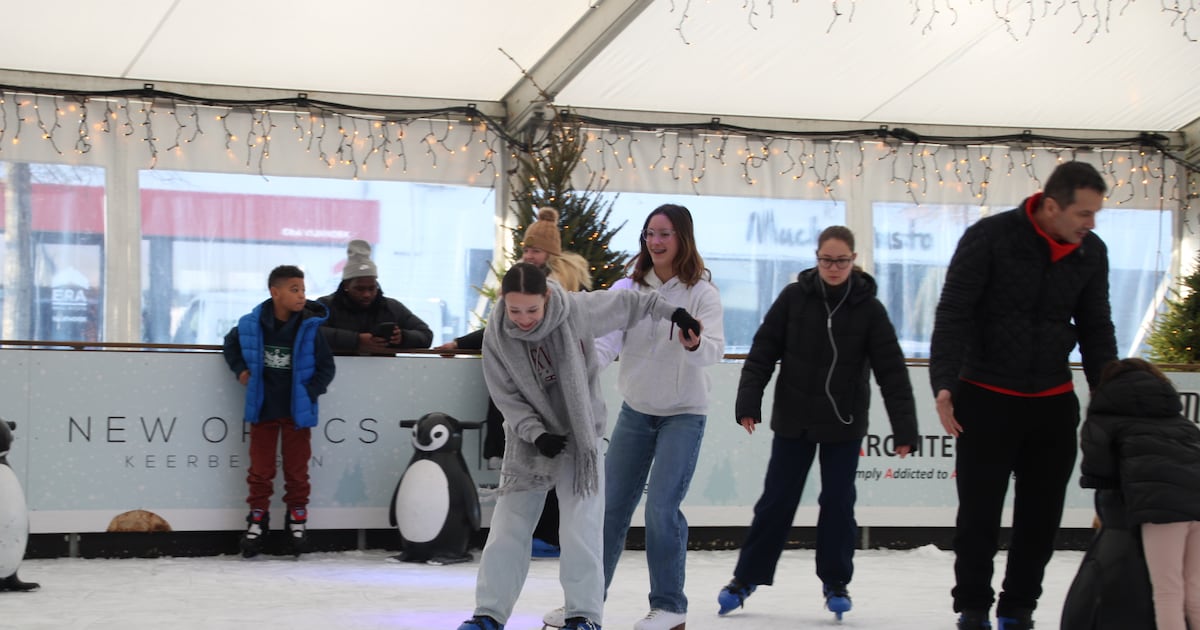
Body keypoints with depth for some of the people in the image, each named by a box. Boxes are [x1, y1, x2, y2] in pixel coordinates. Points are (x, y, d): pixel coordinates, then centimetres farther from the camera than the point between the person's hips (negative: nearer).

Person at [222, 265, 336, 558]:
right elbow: (231, 344, 14)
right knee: (260, 468, 10)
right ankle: (257, 518, 21)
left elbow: (326, 367, -3)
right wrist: (240, 369, 1)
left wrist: (310, 392, -11)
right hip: (263, 409, 1)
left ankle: (297, 517, 23)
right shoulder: (251, 325, -8)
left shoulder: (311, 328, -11)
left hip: (297, 411, -1)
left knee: (296, 469, 9)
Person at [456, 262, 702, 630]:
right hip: (529, 439, 2)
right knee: (507, 529, 2)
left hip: (580, 437, -2)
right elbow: (507, 398, -8)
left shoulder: (580, 310, -17)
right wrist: (536, 434, -19)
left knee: (580, 531, -7)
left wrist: (671, 311, 4)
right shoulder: (496, 337, -13)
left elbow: (625, 303, 1)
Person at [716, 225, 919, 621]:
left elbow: (892, 371, -8)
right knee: (776, 500, 4)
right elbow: (763, 351, -3)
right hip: (794, 419, 0)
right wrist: (749, 402, -11)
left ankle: (835, 582, 19)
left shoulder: (868, 308, -7)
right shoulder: (794, 297, -6)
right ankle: (746, 578, 15)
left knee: (838, 503, 5)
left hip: (844, 424, 0)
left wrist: (904, 429, -13)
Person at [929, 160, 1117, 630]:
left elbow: (1096, 330, 11)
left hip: (1053, 403, 4)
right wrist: (944, 383, -24)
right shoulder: (990, 237, -14)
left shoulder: (1092, 253, 1)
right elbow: (953, 313, -15)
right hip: (986, 398, -4)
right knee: (979, 513, 2)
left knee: (1041, 517, 6)